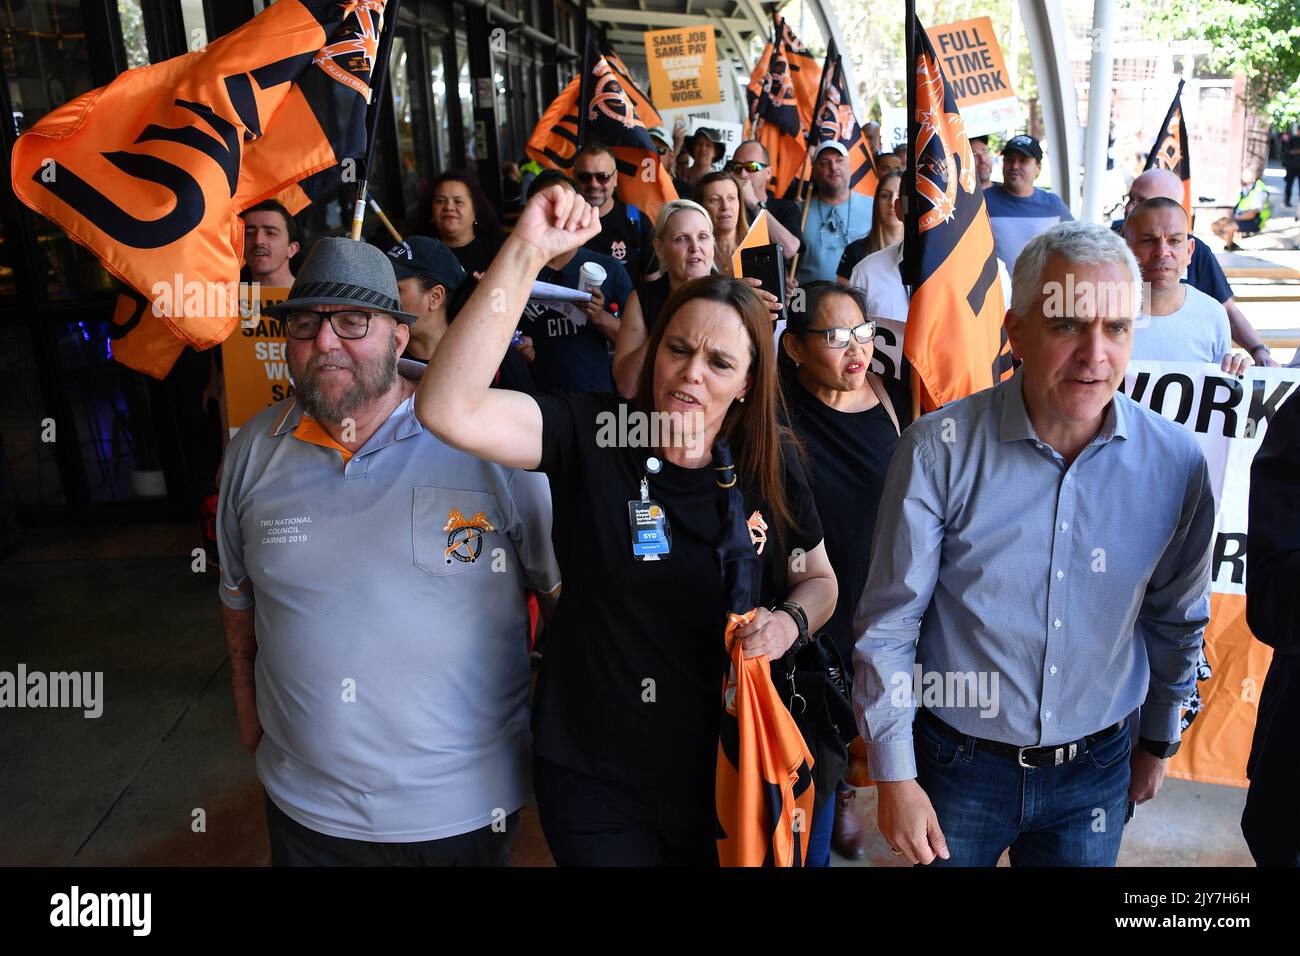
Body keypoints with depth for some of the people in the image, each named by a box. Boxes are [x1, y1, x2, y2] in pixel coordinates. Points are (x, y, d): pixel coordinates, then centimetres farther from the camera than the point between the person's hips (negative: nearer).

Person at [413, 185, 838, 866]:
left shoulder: (770, 468, -7)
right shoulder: (591, 433, -16)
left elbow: (818, 579, 9)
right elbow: (447, 408, -32)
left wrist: (790, 623, -14)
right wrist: (524, 254, -37)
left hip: (726, 769, 2)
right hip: (595, 780, -2)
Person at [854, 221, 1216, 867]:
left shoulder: (1177, 463, -9)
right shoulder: (939, 450, -18)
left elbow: (1176, 620, 7)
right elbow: (888, 623, -12)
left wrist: (1159, 740, 17)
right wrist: (894, 776, -10)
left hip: (1096, 772, 2)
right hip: (958, 765, -2)